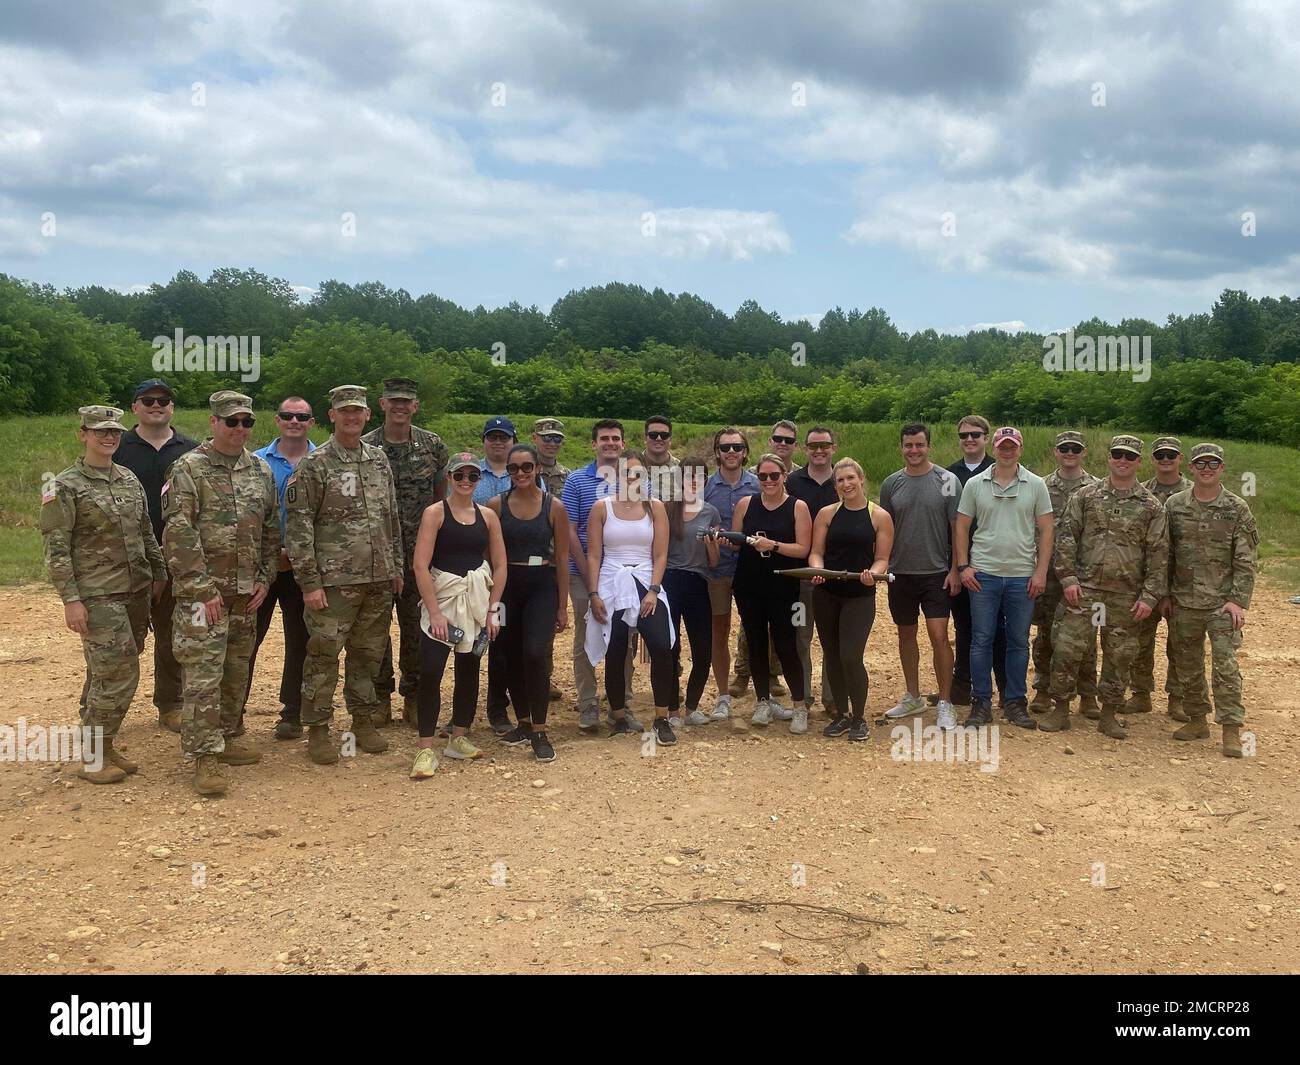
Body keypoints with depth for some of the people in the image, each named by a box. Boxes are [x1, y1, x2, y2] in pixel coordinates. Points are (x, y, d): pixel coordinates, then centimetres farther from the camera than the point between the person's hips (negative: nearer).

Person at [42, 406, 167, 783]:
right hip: (98, 596, -6)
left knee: (105, 674, 14)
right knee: (119, 674, -8)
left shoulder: (130, 479, 11)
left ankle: (103, 744, 25)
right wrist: (71, 599, -15)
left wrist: (159, 572, 16)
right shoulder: (65, 487, -7)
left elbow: (146, 533, 19)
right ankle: (92, 756, 6)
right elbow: (56, 550, -11)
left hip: (137, 592, 6)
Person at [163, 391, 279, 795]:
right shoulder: (188, 469, -8)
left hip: (247, 592, 6)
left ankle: (225, 737, 27)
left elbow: (271, 530, 15)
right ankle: (205, 757, -2)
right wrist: (202, 589, -17)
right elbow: (178, 534, -14)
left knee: (237, 669, 14)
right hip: (203, 591, -6)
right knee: (203, 673, -7)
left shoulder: (261, 470, 10)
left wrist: (264, 578, 6)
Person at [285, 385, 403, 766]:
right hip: (335, 580, -5)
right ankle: (317, 730, 11)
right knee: (324, 655, 0)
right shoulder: (314, 465, -6)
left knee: (368, 653, 13)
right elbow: (298, 526, -9)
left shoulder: (379, 460, 11)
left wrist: (397, 567, 13)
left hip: (379, 579, 5)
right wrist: (309, 582, -13)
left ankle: (363, 720, 26)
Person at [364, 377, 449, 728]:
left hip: (419, 551, 1)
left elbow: (441, 493, 11)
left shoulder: (433, 445, 3)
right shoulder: (364, 447, -1)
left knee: (415, 626, 6)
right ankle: (381, 696, 18)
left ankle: (412, 696, 19)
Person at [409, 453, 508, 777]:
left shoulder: (487, 516, 6)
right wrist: (435, 613, -15)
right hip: (441, 596, -4)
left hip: (477, 599, 4)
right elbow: (421, 565, -11)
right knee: (431, 670, -11)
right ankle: (426, 748, -3)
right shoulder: (435, 513, -5)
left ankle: (458, 737, 24)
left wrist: (492, 609, 0)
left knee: (469, 668, 10)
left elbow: (500, 566, 8)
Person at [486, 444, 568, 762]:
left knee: (535, 653, -18)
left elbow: (562, 559, 1)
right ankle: (523, 723, 28)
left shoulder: (554, 506, -2)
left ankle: (539, 731, -5)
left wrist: (563, 606, 1)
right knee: (511, 656, 10)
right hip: (506, 585, 3)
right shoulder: (497, 505, 2)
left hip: (542, 585, -3)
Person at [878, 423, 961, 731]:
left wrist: (955, 569, -8)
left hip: (936, 573, -3)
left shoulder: (947, 481, -5)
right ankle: (913, 697, 28)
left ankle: (945, 703, 3)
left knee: (938, 635, -9)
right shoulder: (891, 483, 4)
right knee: (906, 635, 13)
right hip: (900, 573, 4)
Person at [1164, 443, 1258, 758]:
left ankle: (1231, 731, 0)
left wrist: (1238, 600, -11)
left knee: (1225, 665, -6)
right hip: (1183, 602, 3)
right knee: (1187, 666, 10)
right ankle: (1197, 720, 25)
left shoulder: (1237, 509, -2)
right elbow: (1165, 554, 8)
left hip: (1222, 602, -3)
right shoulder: (1174, 505, 4)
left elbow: (1245, 560, -3)